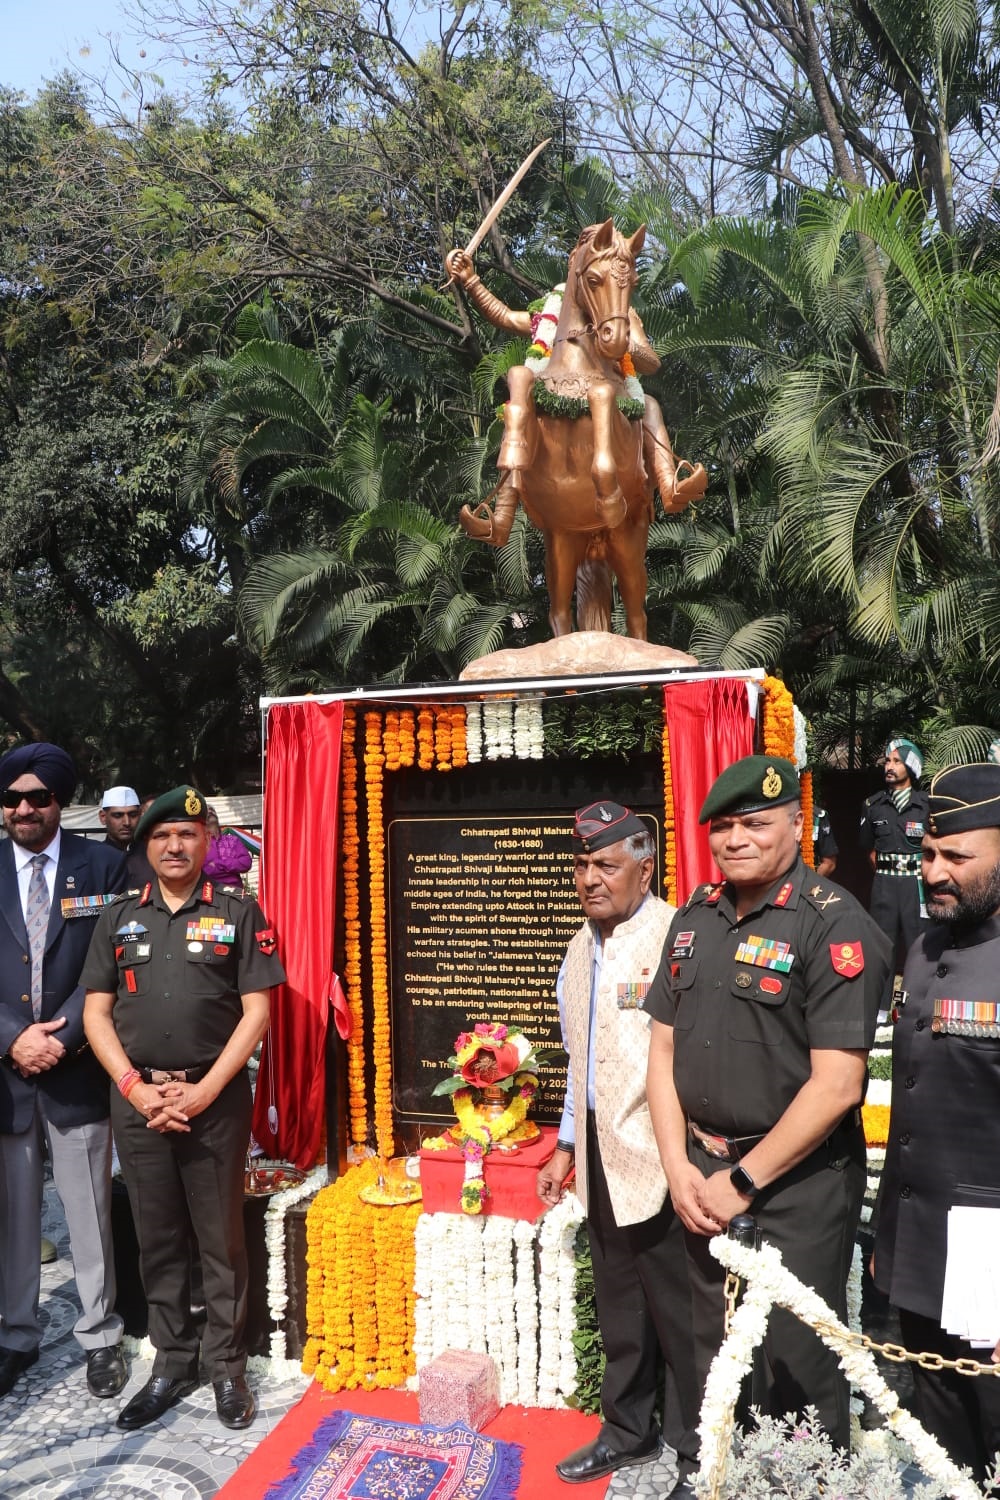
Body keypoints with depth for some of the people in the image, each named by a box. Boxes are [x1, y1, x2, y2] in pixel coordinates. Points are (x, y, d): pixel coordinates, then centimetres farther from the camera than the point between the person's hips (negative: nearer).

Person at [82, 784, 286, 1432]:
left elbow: (257, 1010, -4)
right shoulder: (119, 918, 9)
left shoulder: (239, 914, 0)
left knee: (221, 1239, 7)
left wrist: (203, 1091, -11)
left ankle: (227, 1366, 23)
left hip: (215, 1099, -2)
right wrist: (136, 1087, -7)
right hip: (137, 1099, 3)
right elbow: (96, 1011, 6)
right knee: (157, 1239, 13)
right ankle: (172, 1362, 29)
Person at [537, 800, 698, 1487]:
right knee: (618, 1305, 20)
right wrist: (567, 1146, 19)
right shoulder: (581, 948, 9)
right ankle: (628, 1432, 40)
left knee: (678, 1310, 8)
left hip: (660, 1158, -7)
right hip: (601, 1157, 7)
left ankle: (698, 1452, 30)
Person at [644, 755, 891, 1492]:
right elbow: (664, 1046, 8)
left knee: (798, 1364, 8)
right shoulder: (696, 917, 5)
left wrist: (743, 1181, -13)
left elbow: (835, 1084, -19)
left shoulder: (834, 925, -15)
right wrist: (681, 1167, -1)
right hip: (704, 1175, 6)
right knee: (713, 1348, 20)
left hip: (798, 1182, -6)